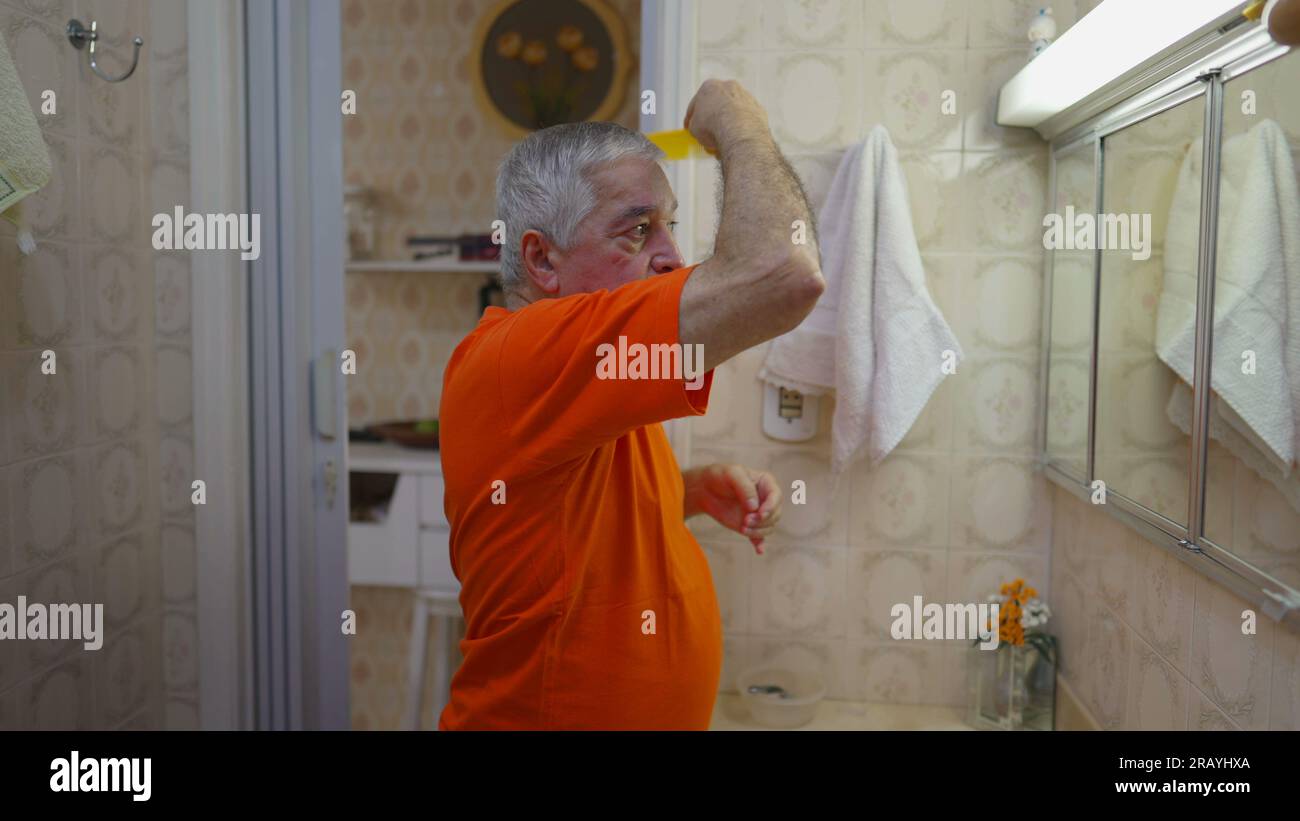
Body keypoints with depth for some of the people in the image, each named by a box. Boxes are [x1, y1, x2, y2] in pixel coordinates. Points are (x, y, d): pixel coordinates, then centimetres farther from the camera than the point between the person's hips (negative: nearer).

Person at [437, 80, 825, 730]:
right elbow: (784, 273, -39)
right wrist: (737, 123, -21)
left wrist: (693, 490, -1)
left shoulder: (579, 362, 4)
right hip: (540, 714, -9)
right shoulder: (519, 357, -28)